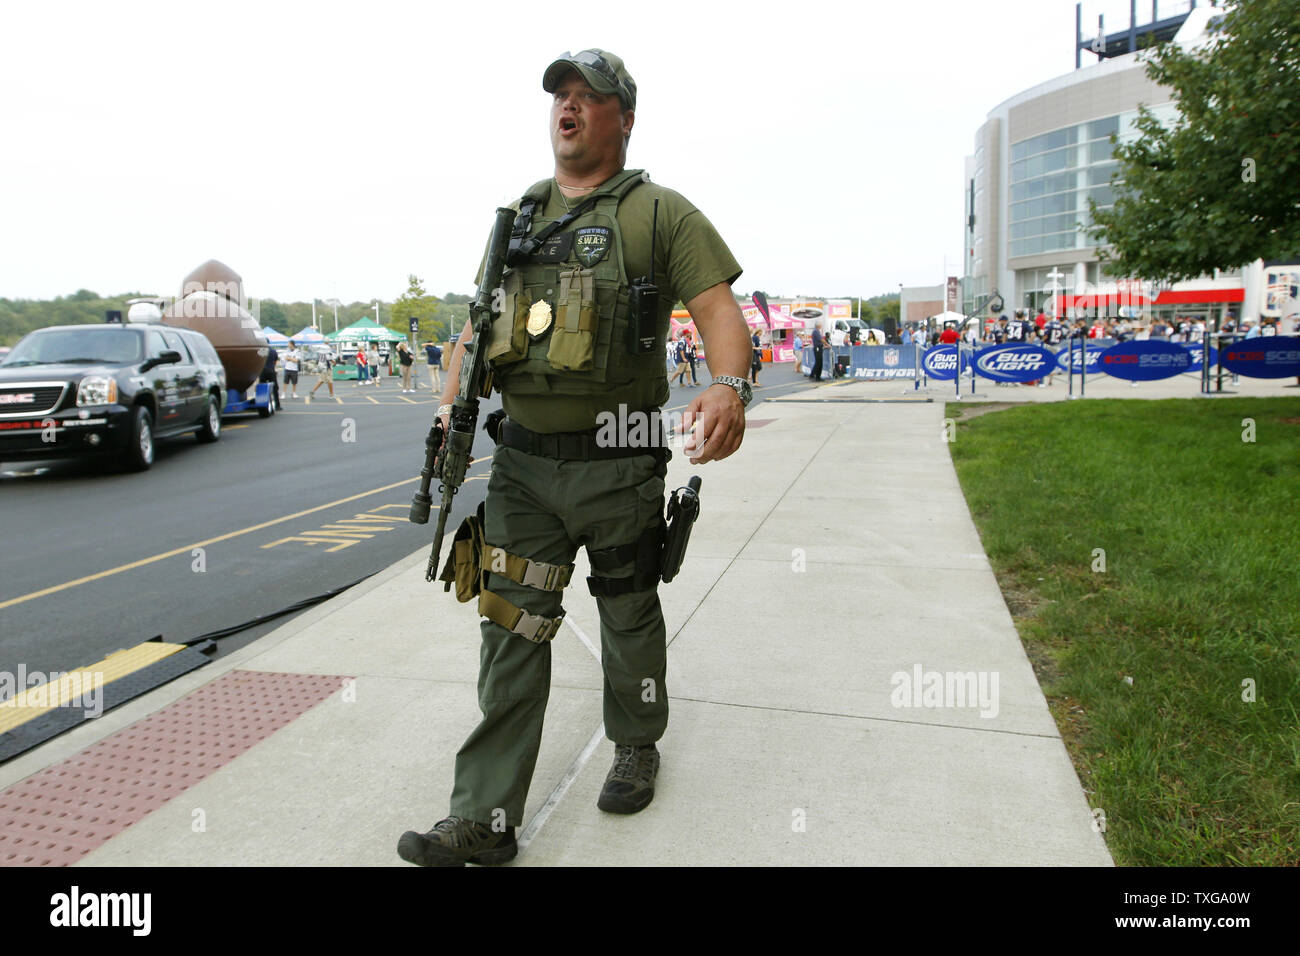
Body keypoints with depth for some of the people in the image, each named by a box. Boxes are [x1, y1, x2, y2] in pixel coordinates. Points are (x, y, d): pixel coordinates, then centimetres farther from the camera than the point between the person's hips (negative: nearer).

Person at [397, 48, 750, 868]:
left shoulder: (660, 213, 0)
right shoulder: (517, 216, 15)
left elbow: (718, 308, -10)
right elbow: (478, 319, 18)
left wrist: (729, 385, -30)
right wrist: (452, 407, 5)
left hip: (618, 462, -3)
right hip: (523, 461, 4)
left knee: (629, 618, 13)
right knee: (512, 628, 1)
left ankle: (637, 750, 38)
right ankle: (484, 821, 8)